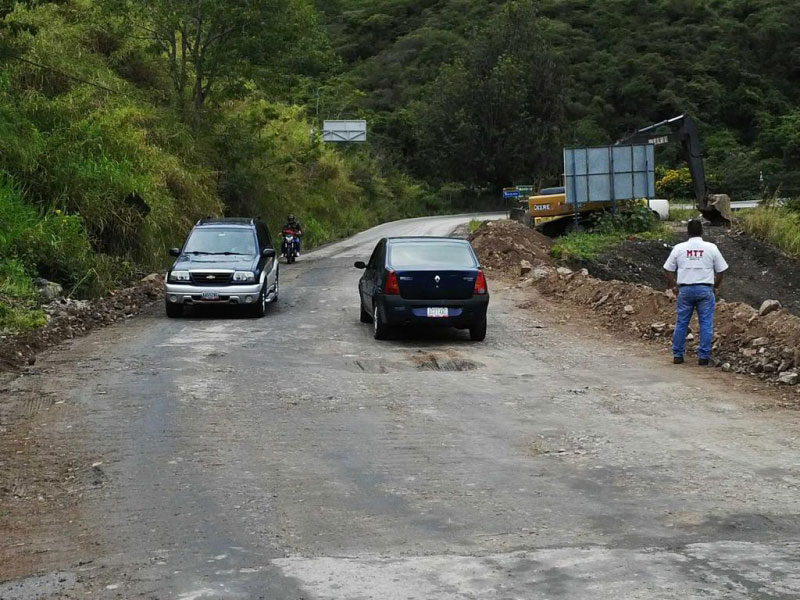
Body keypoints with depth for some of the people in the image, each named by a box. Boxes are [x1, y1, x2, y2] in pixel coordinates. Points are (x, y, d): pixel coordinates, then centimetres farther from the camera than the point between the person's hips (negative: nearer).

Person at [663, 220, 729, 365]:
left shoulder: (679, 248, 2)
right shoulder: (711, 248, 0)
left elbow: (668, 270, 4)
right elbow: (720, 270, 3)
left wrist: (673, 286, 17)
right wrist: (716, 287, 17)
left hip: (685, 289, 1)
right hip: (705, 289, -1)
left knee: (681, 323, 10)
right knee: (706, 323, 4)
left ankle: (677, 355, 12)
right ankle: (703, 356, 2)